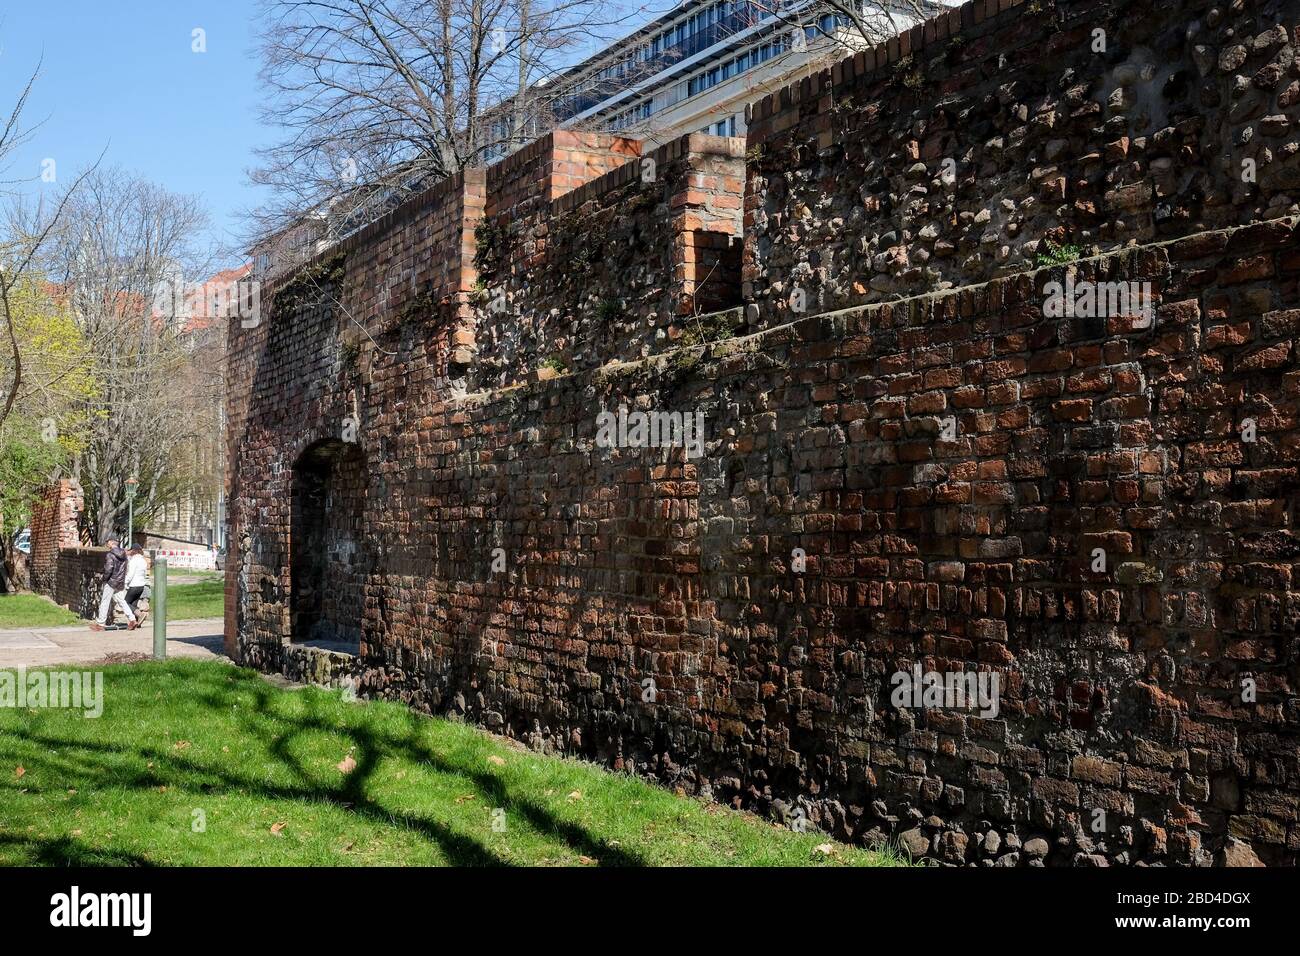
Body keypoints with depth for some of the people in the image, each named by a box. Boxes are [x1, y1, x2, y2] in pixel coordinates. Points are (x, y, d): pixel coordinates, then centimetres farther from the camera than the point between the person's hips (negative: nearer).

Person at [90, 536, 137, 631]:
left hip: (111, 582, -7)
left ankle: (100, 624, 9)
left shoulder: (110, 555, -16)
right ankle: (132, 620, 5)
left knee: (104, 602, 3)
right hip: (121, 582, 7)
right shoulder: (123, 554, 6)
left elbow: (108, 570, -22)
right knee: (121, 601, 14)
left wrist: (103, 578, -6)